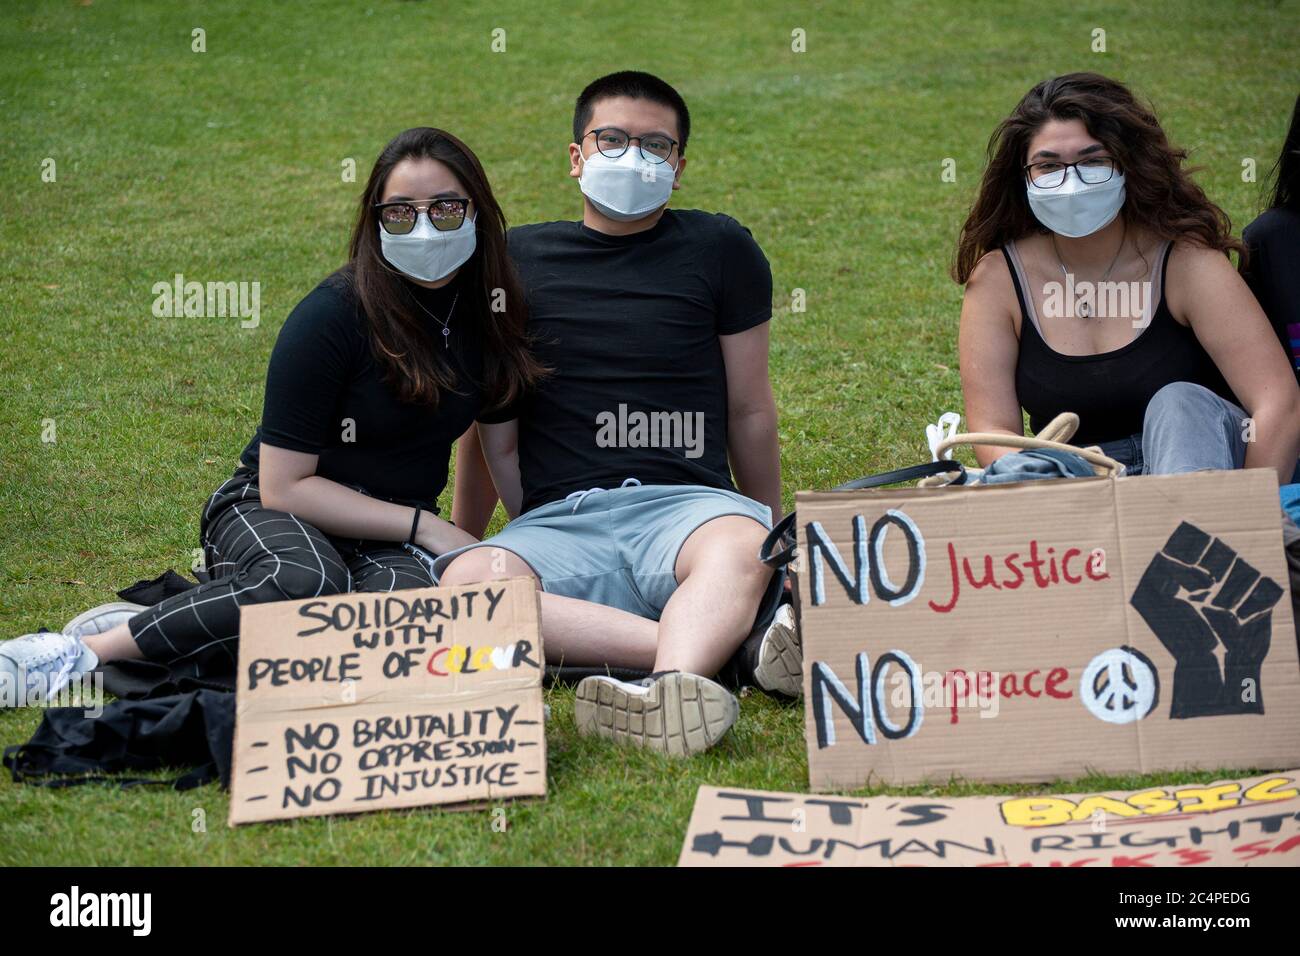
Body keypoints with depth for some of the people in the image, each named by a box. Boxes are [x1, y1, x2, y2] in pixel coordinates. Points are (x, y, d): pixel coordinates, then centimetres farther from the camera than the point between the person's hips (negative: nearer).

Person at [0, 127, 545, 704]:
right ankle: (93, 648, -26)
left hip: (384, 540, 4)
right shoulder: (334, 316, -16)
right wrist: (424, 526, -16)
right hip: (267, 511, -4)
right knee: (309, 581, -41)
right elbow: (283, 486, -16)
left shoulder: (484, 307, -1)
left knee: (411, 597, -35)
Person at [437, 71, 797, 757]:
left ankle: (667, 693, -63)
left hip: (687, 501, 0)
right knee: (463, 584, -35)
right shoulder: (516, 260, 14)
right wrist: (467, 537, 17)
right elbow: (494, 431, 20)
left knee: (737, 549, -38)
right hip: (559, 520, 1)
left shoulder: (719, 250, 12)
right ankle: (736, 640, -41)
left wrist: (774, 539, 24)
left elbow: (750, 410, 19)